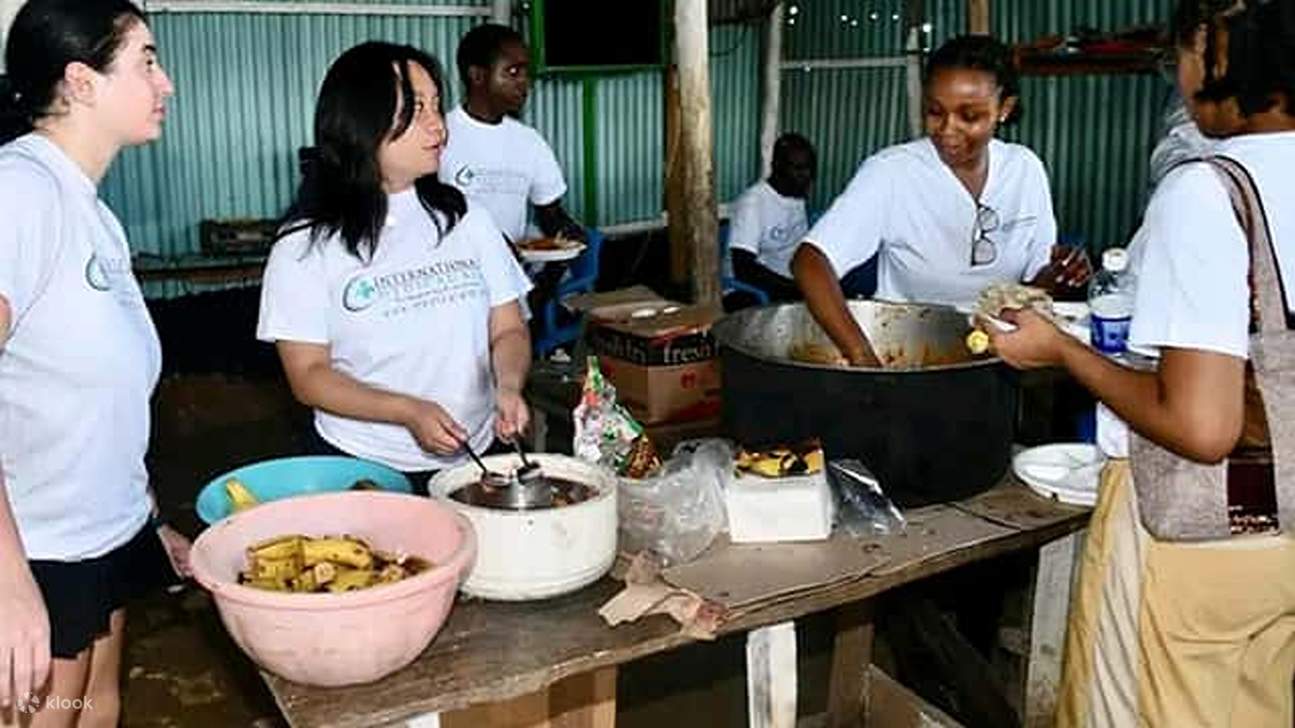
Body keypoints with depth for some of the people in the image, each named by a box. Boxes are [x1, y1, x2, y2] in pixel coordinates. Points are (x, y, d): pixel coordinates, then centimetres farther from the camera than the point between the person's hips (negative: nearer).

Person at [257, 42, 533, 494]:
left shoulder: (465, 219, 4)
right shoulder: (305, 247, -7)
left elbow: (508, 330, 6)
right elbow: (307, 375, -8)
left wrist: (508, 386, -16)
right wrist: (409, 411, -23)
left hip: (475, 457, 4)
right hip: (364, 469, -3)